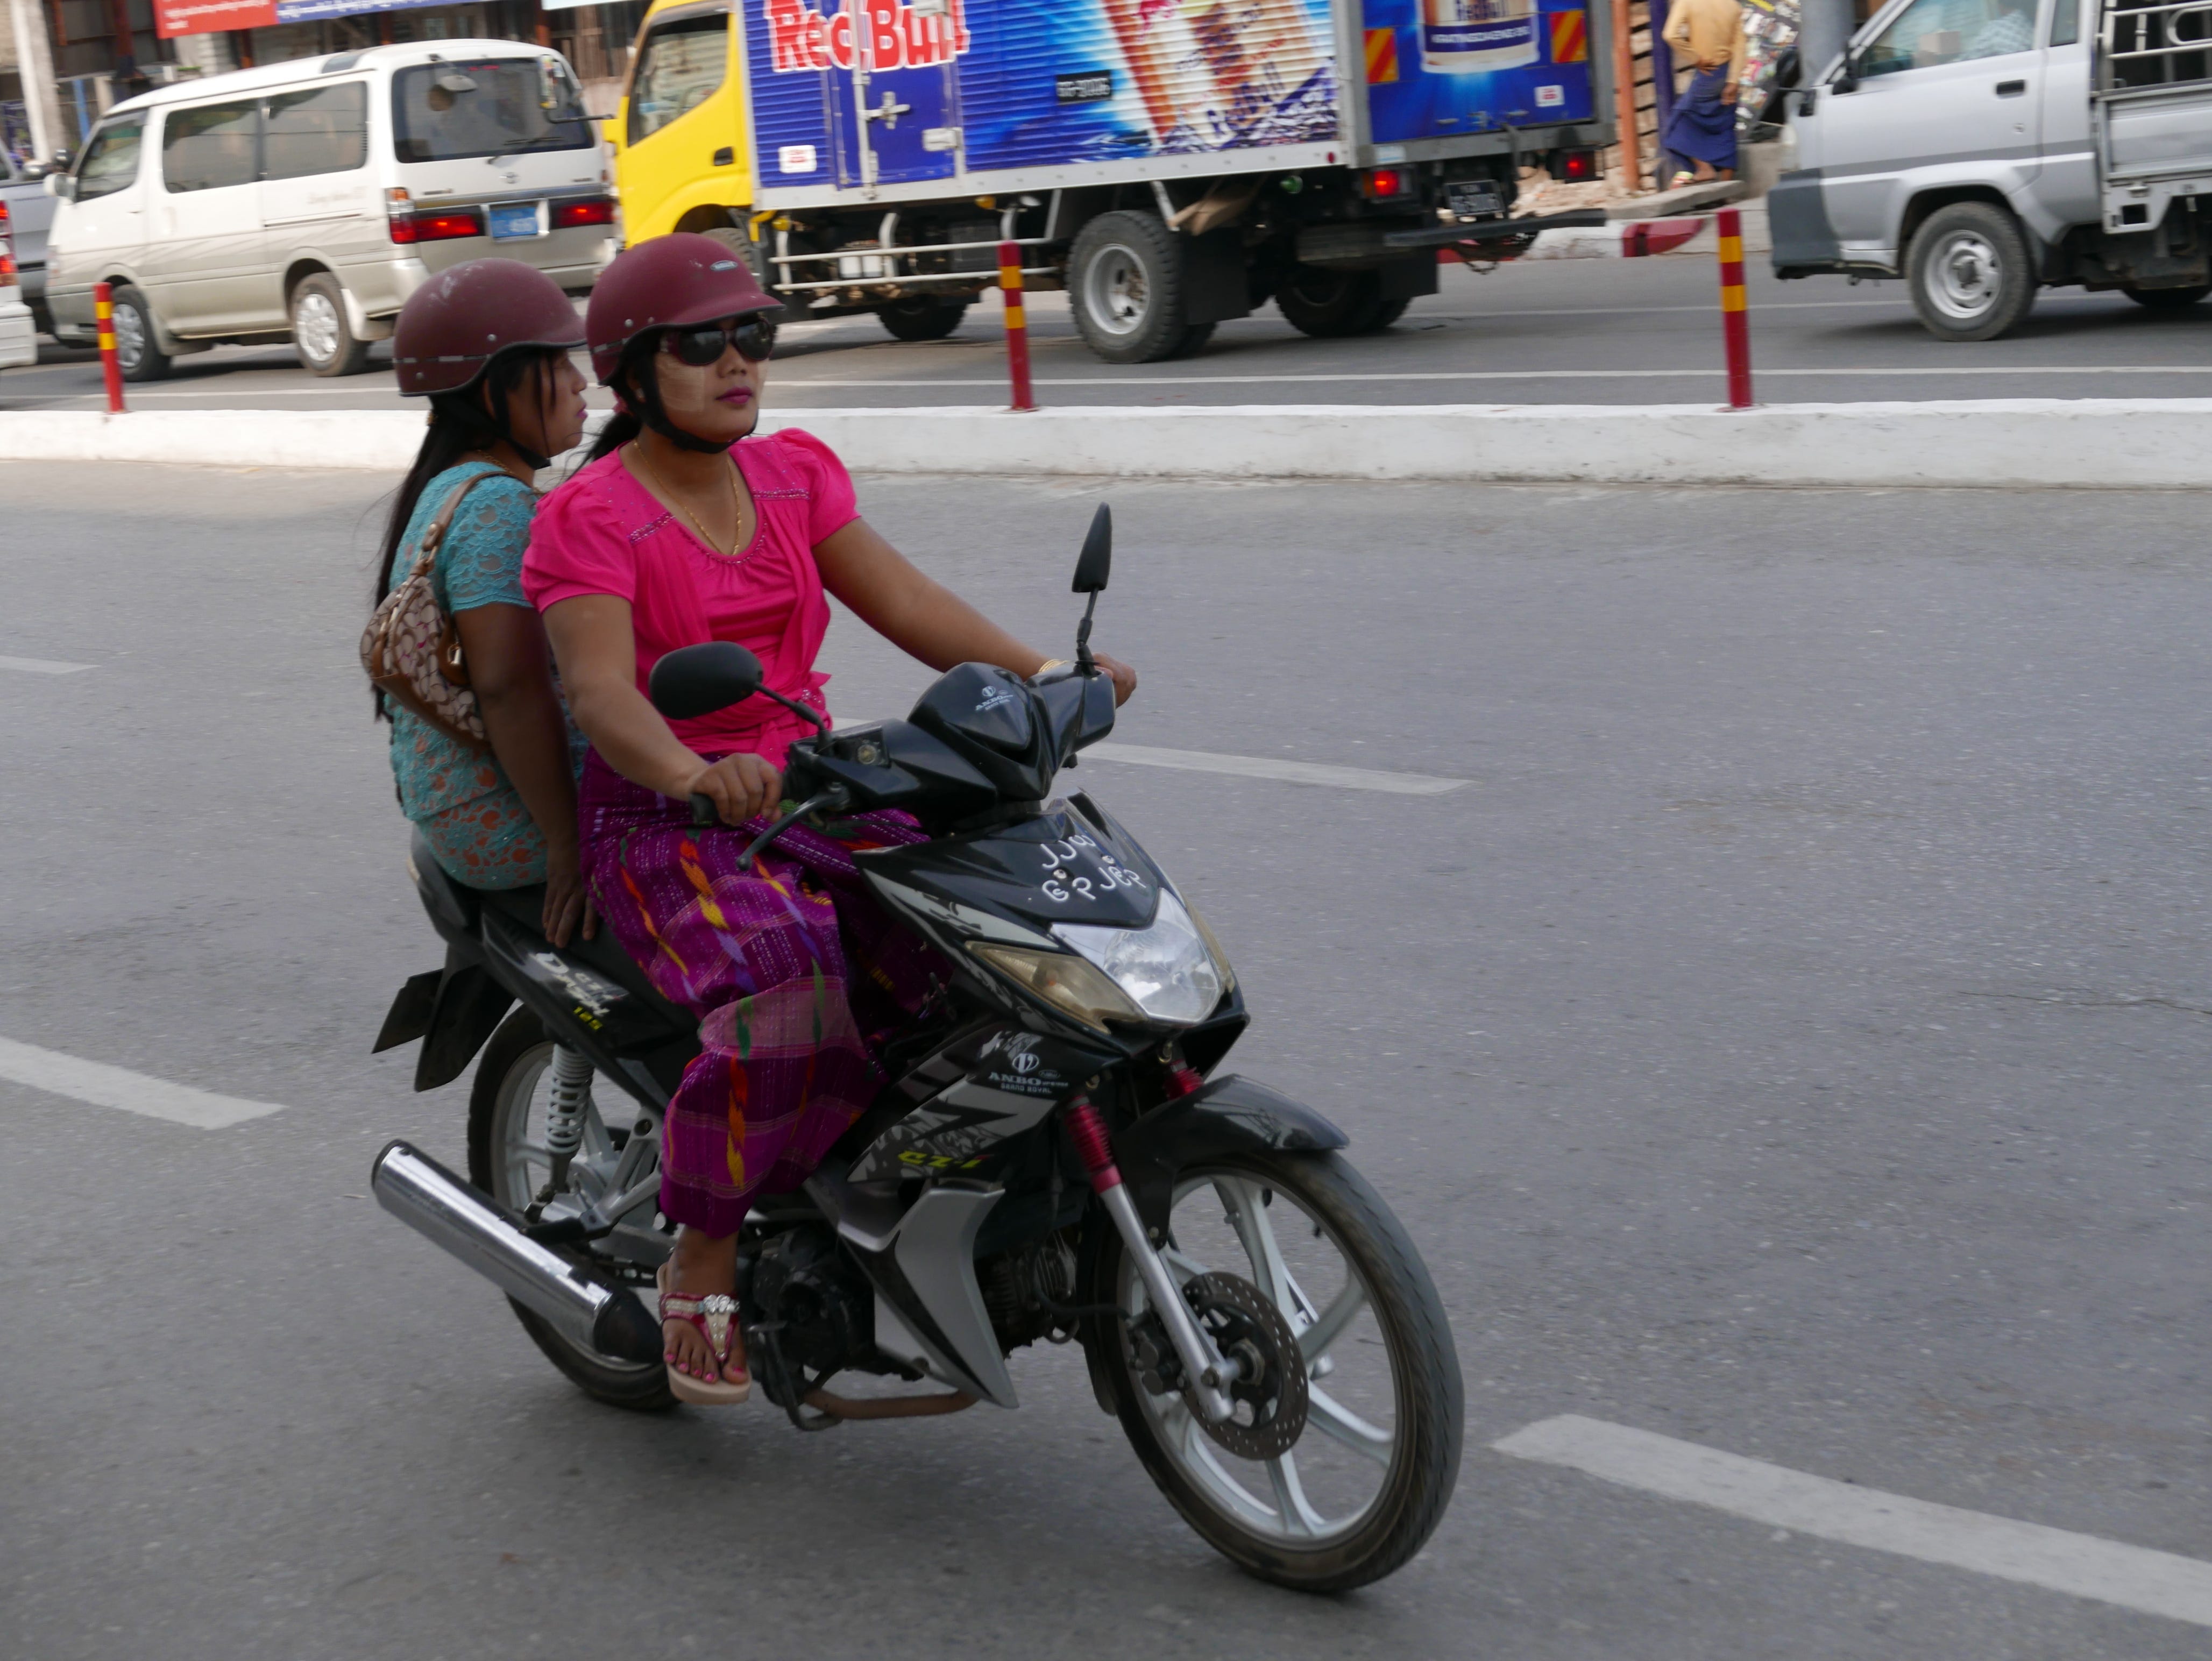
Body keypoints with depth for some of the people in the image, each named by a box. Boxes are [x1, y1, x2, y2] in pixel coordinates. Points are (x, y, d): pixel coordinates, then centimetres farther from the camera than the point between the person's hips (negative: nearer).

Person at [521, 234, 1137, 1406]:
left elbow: (902, 600, 2)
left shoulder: (795, 473, 12)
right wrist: (695, 775, -44)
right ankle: (704, 1256, -13)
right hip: (663, 825, -6)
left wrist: (1044, 677, -14)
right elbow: (600, 691, -23)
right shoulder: (588, 516, -8)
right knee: (785, 994, -34)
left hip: (812, 792, 6)